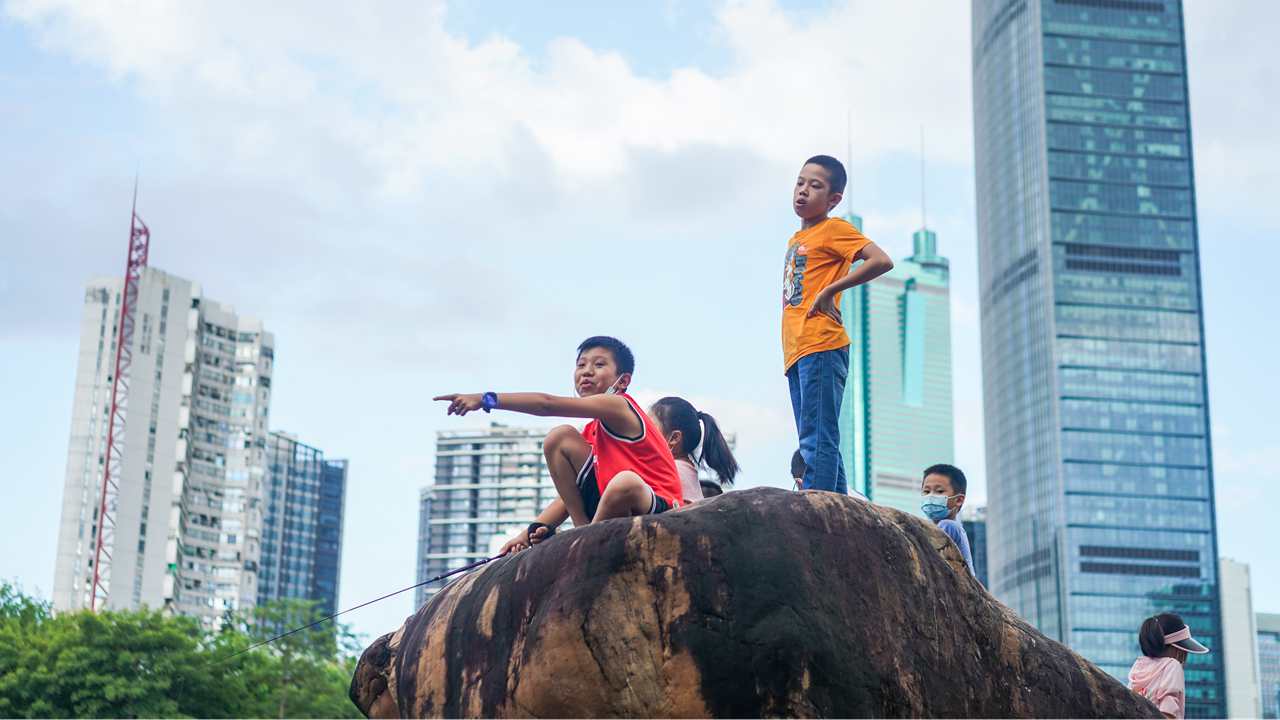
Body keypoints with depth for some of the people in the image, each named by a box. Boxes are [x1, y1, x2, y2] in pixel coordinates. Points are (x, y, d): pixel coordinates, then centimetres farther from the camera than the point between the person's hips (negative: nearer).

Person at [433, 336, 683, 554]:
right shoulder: (591, 432, 15)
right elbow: (572, 491, 14)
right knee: (560, 437, 1)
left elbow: (548, 404, -22)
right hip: (618, 511, 8)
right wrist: (534, 530, 1)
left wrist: (487, 399, -25)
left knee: (626, 482, -43)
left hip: (659, 511, -8)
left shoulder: (618, 406, -11)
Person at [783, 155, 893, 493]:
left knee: (817, 442, -14)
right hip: (796, 351, 9)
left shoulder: (834, 229, 0)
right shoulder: (795, 239, 23)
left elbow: (882, 261, -14)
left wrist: (830, 290, -14)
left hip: (822, 347, -9)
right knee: (818, 443, 9)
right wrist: (790, 353, 16)